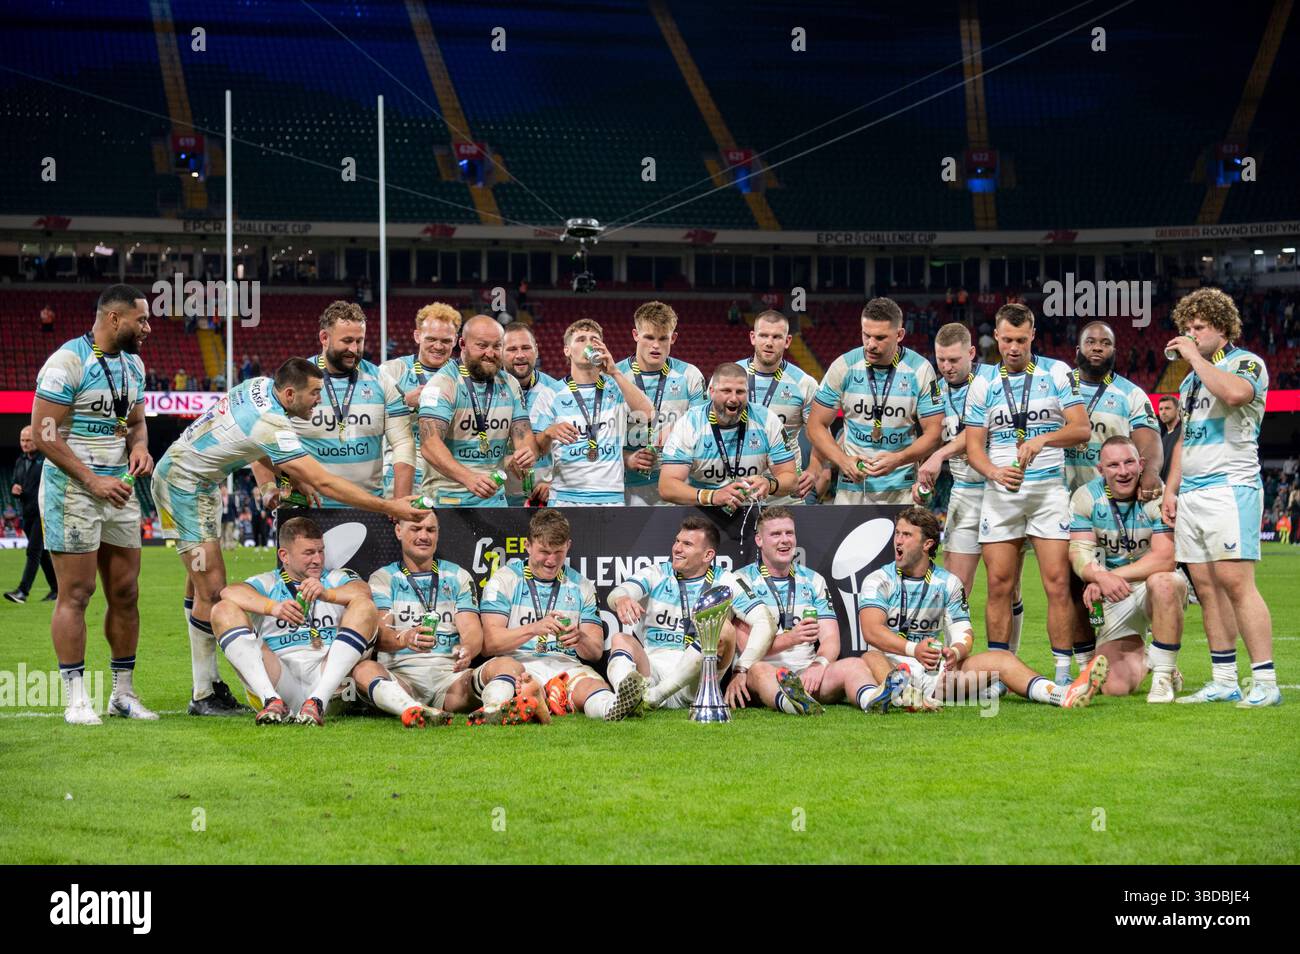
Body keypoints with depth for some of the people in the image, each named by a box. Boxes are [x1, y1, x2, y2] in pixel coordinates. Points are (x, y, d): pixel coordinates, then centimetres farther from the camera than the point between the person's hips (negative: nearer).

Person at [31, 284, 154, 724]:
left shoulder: (132, 364, 11)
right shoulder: (68, 362, -14)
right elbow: (44, 434, -16)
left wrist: (140, 445, -1)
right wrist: (92, 480, -19)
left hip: (119, 489, 8)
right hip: (72, 489, -8)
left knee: (125, 592, 8)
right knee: (76, 593, -6)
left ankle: (123, 692, 17)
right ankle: (76, 698, -2)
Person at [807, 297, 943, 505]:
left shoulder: (919, 370, -3)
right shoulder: (844, 367, -1)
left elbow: (934, 432, -2)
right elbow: (817, 425, 4)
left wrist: (898, 459, -19)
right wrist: (843, 461, -13)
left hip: (901, 489, -1)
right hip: (852, 488, 1)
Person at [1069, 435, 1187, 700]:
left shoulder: (1159, 497, -15)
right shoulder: (1086, 498, -5)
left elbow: (1165, 558, -25)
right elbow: (1079, 552, -13)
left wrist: (1113, 576, -32)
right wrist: (1101, 577, -36)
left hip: (1154, 586, -2)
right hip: (1114, 598, 3)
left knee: (1162, 582, -41)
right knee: (1114, 686, -11)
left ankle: (1164, 674, -21)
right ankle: (1139, 655, 28)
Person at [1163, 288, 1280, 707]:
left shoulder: (1247, 363, -2)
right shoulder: (1190, 380, 23)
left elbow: (1234, 392, -26)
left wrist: (1195, 356, -15)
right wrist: (1171, 489, 18)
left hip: (1230, 487, -8)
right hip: (1191, 494, 8)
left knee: (1236, 581, -16)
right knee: (1206, 586, 4)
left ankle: (1266, 683, -17)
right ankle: (1224, 682, 6)